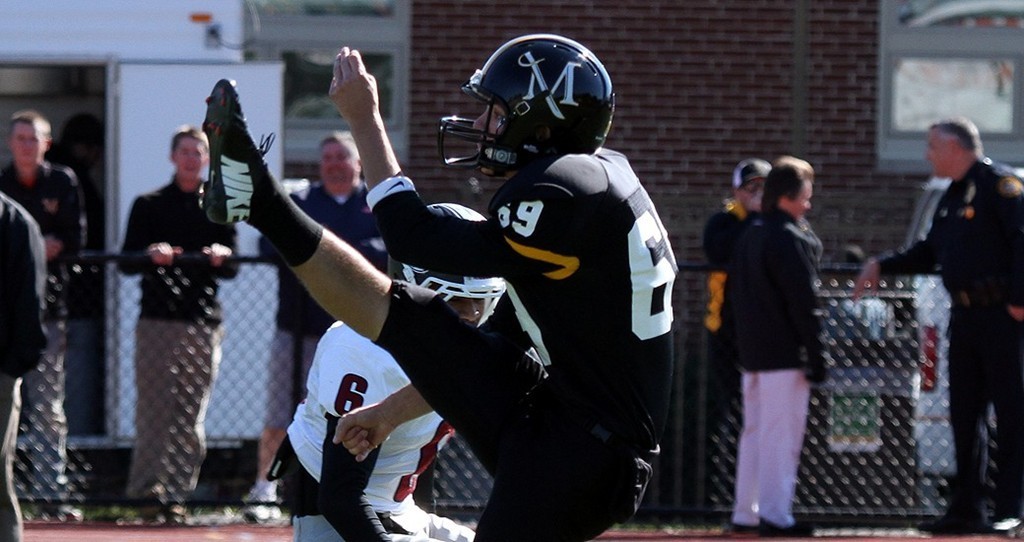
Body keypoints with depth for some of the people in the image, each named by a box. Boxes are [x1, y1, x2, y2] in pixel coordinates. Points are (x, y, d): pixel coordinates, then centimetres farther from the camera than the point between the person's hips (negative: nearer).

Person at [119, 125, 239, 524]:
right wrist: (151, 256, -15)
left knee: (191, 414, -3)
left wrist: (221, 258, -14)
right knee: (154, 408, -7)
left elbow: (232, 268, 8)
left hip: (203, 322, 1)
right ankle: (147, 489, -4)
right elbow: (127, 262, 5)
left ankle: (176, 494, 0)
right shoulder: (149, 205, 12)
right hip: (157, 319, -1)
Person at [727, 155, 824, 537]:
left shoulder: (748, 237, 13)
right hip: (785, 354, -9)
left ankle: (745, 513, 16)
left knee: (753, 430, 14)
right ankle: (774, 514, -10)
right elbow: (803, 302, -17)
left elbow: (735, 291, 18)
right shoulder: (790, 240, -15)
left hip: (751, 350, 9)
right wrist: (816, 358, -14)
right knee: (782, 433, -7)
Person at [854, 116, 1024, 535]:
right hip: (965, 314, 9)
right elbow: (930, 252, 27)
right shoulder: (953, 196, 19)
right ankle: (967, 509, 16)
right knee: (964, 413, 10)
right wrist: (882, 266, 18)